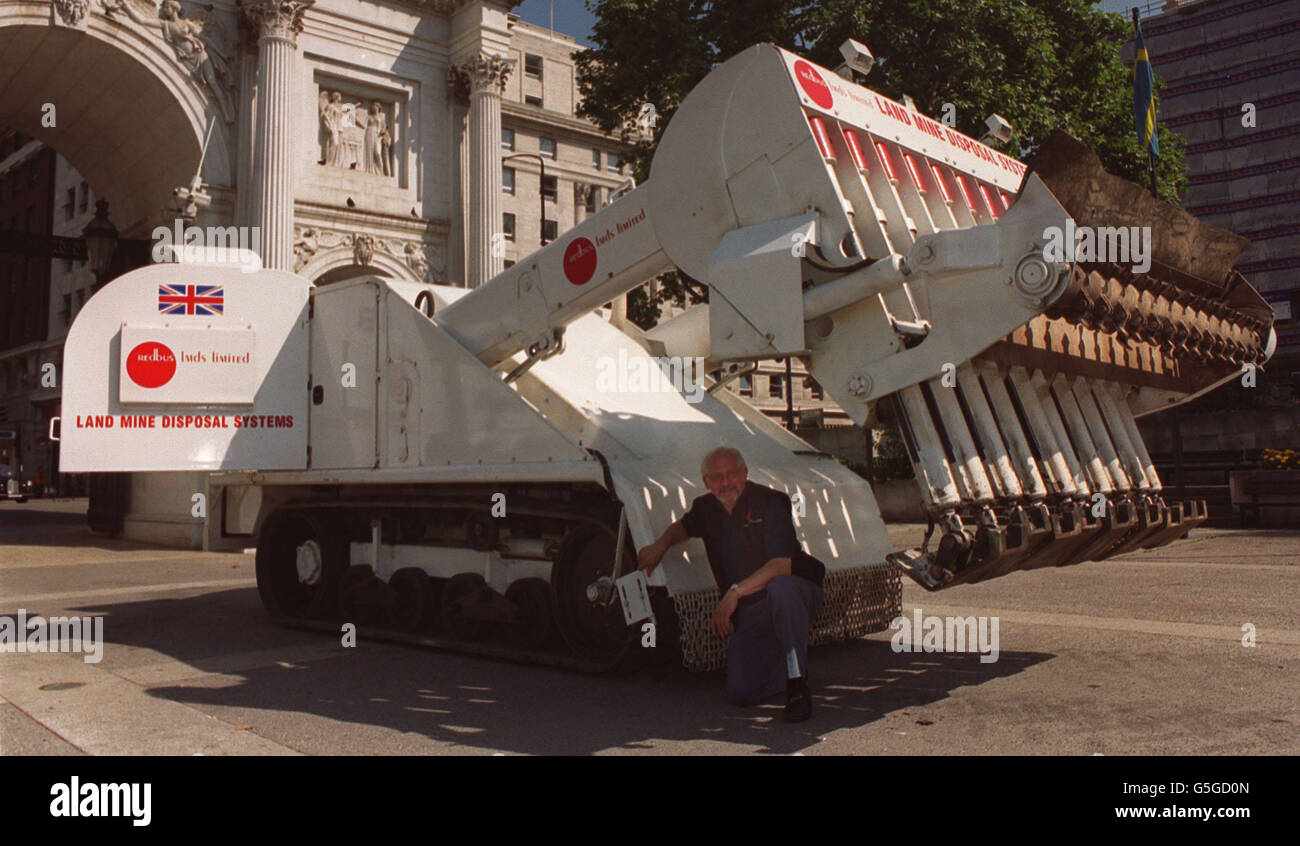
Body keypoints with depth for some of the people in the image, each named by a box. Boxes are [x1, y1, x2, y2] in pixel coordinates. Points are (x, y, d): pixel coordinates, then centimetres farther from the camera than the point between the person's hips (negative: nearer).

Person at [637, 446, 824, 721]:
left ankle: (798, 684, -26)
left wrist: (736, 591, -30)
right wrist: (661, 545, 9)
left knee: (779, 587, -42)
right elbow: (683, 527, 29)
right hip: (749, 613, 4)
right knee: (741, 692, -14)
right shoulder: (706, 508, 3)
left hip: (795, 591, -4)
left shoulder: (768, 503, -15)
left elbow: (783, 565, -25)